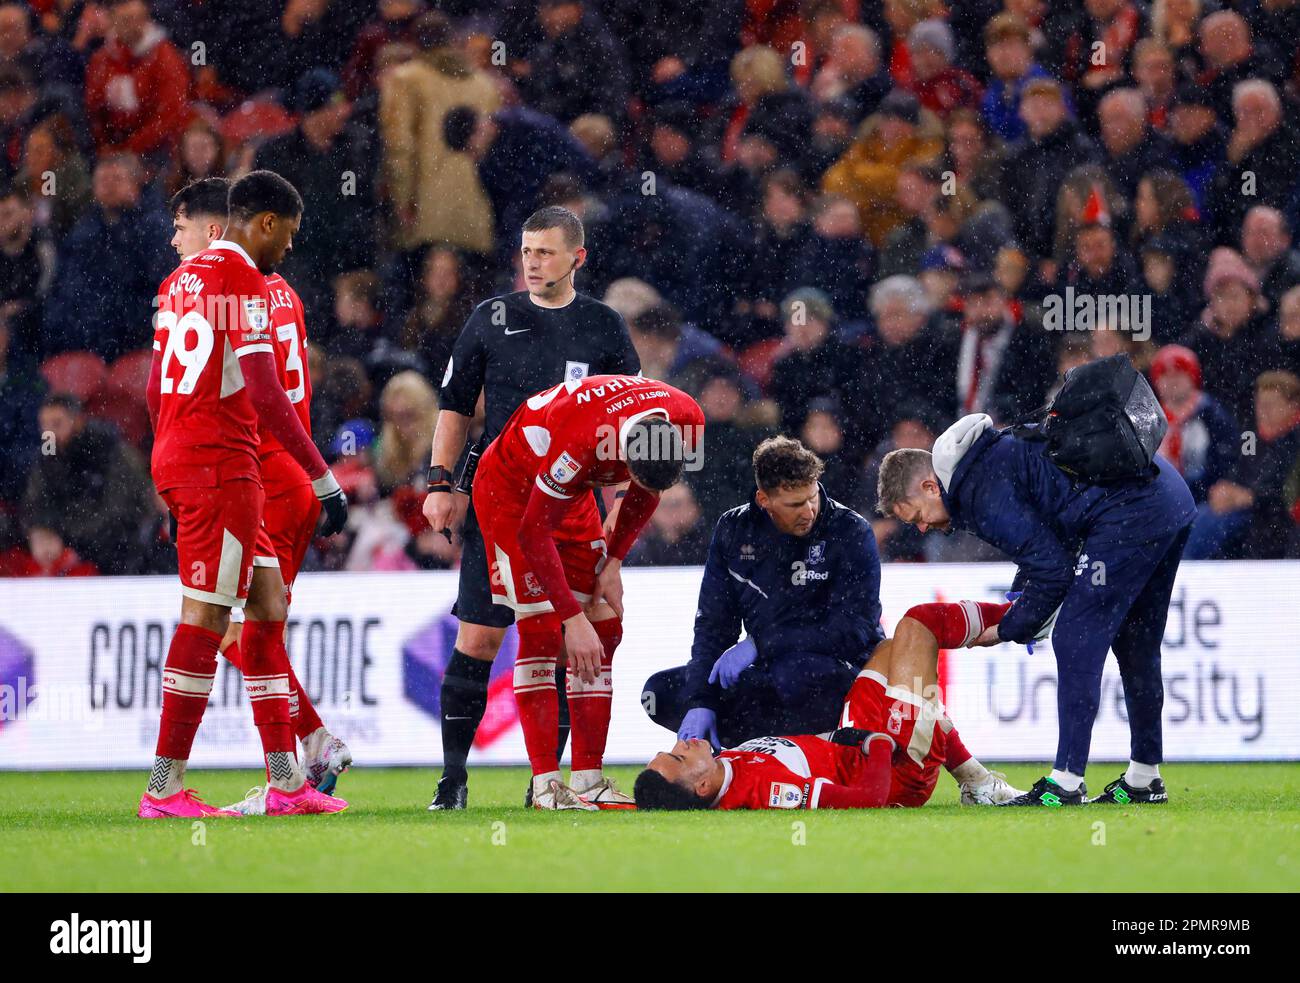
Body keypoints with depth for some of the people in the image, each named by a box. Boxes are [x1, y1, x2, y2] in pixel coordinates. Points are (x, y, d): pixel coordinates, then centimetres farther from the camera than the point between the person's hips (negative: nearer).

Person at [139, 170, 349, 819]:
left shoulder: (181, 279, 17)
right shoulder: (243, 281, -11)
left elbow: (155, 388, 22)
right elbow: (266, 397, -17)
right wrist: (324, 480, -14)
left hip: (176, 457, 10)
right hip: (221, 465, -10)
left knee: (267, 606, 12)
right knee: (205, 618, -8)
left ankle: (285, 779, 12)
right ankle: (165, 788, -8)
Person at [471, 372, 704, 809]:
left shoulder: (686, 423, -23)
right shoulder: (581, 440, -41)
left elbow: (646, 494, -1)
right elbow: (534, 534, -31)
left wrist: (613, 562, -6)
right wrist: (574, 618, -30)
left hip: (572, 494, 7)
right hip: (512, 490, -7)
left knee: (604, 631, -1)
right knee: (540, 631, -14)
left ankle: (588, 779, 1)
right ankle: (546, 784, -13)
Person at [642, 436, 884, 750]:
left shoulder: (852, 533, -12)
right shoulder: (734, 530, 1)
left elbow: (853, 630, -19)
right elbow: (712, 624, 0)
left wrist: (759, 645, -21)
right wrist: (699, 702, -15)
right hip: (767, 671, 6)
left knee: (799, 675, -40)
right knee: (660, 691, -7)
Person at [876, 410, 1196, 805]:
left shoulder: (983, 494, -13)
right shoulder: (986, 457, 19)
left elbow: (1052, 572, -13)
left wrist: (1008, 631, 0)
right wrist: (1021, 603, 16)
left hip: (1130, 511, -10)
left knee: (1075, 643, -7)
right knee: (1134, 646, 18)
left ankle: (1066, 783, -9)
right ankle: (1143, 779, 25)